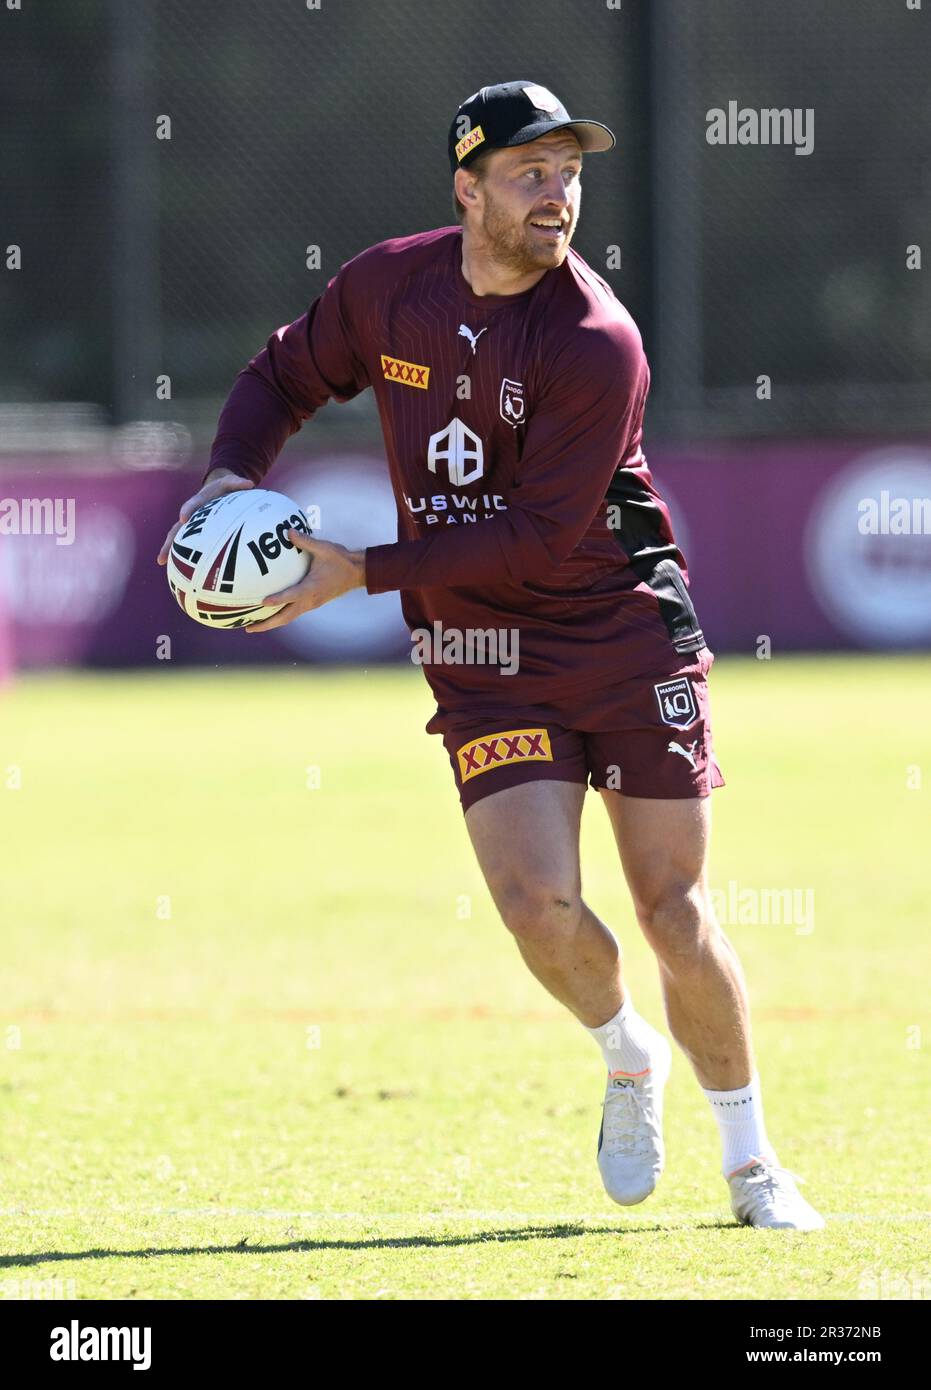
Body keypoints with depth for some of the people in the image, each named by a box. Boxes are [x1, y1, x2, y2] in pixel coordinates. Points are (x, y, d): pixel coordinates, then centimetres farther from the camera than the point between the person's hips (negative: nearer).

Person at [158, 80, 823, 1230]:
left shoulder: (597, 342, -17)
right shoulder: (388, 286, -1)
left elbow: (537, 539, -19)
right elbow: (284, 376, 17)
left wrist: (366, 572, -20)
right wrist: (234, 473, -3)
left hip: (628, 632, -3)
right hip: (484, 657, 3)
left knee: (673, 909, -2)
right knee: (538, 904, -14)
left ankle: (749, 1159, 15)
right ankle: (628, 1057, 18)